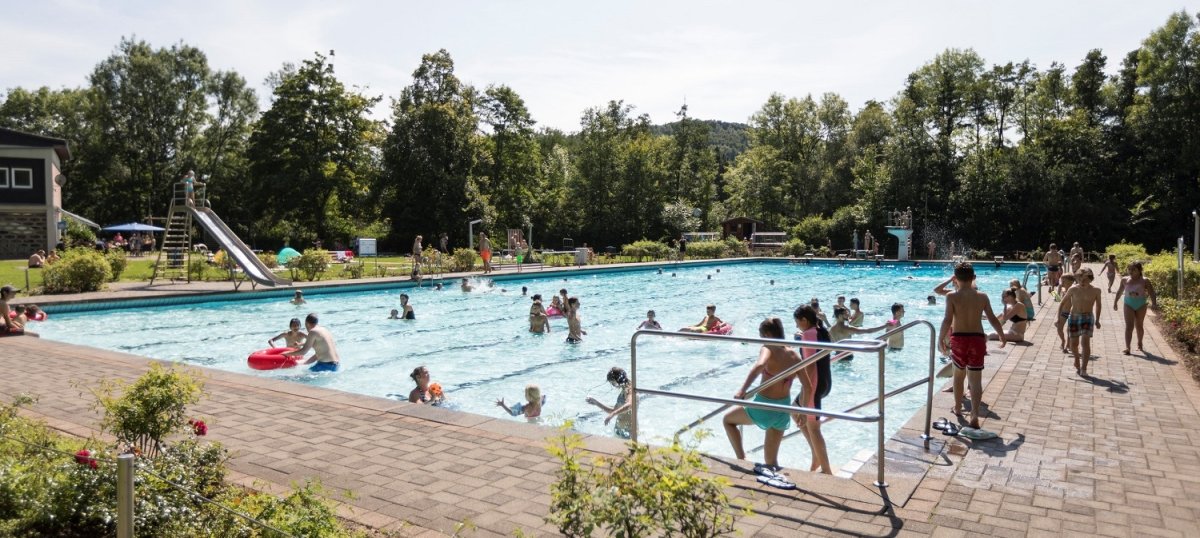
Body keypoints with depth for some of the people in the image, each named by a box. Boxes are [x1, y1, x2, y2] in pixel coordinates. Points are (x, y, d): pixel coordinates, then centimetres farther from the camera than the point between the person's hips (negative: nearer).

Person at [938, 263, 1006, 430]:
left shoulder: (952, 296, -6)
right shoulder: (982, 296, 2)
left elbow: (947, 320, -14)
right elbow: (992, 319, 5)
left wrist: (941, 339, -6)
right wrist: (1002, 335, 19)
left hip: (958, 339, -1)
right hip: (977, 339, 1)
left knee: (958, 375, 20)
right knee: (976, 380, 2)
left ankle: (958, 408, 34)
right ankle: (974, 416, -9)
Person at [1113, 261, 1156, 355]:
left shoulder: (1144, 281, -3)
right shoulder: (1125, 280, 3)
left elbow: (1151, 293, -7)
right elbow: (1119, 292, 15)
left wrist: (1154, 303, -20)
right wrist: (1115, 302, 17)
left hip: (1141, 305, 0)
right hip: (1129, 305, 0)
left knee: (1139, 326, 14)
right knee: (1129, 326, -9)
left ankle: (1139, 344, 35)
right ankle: (1127, 347, -15)